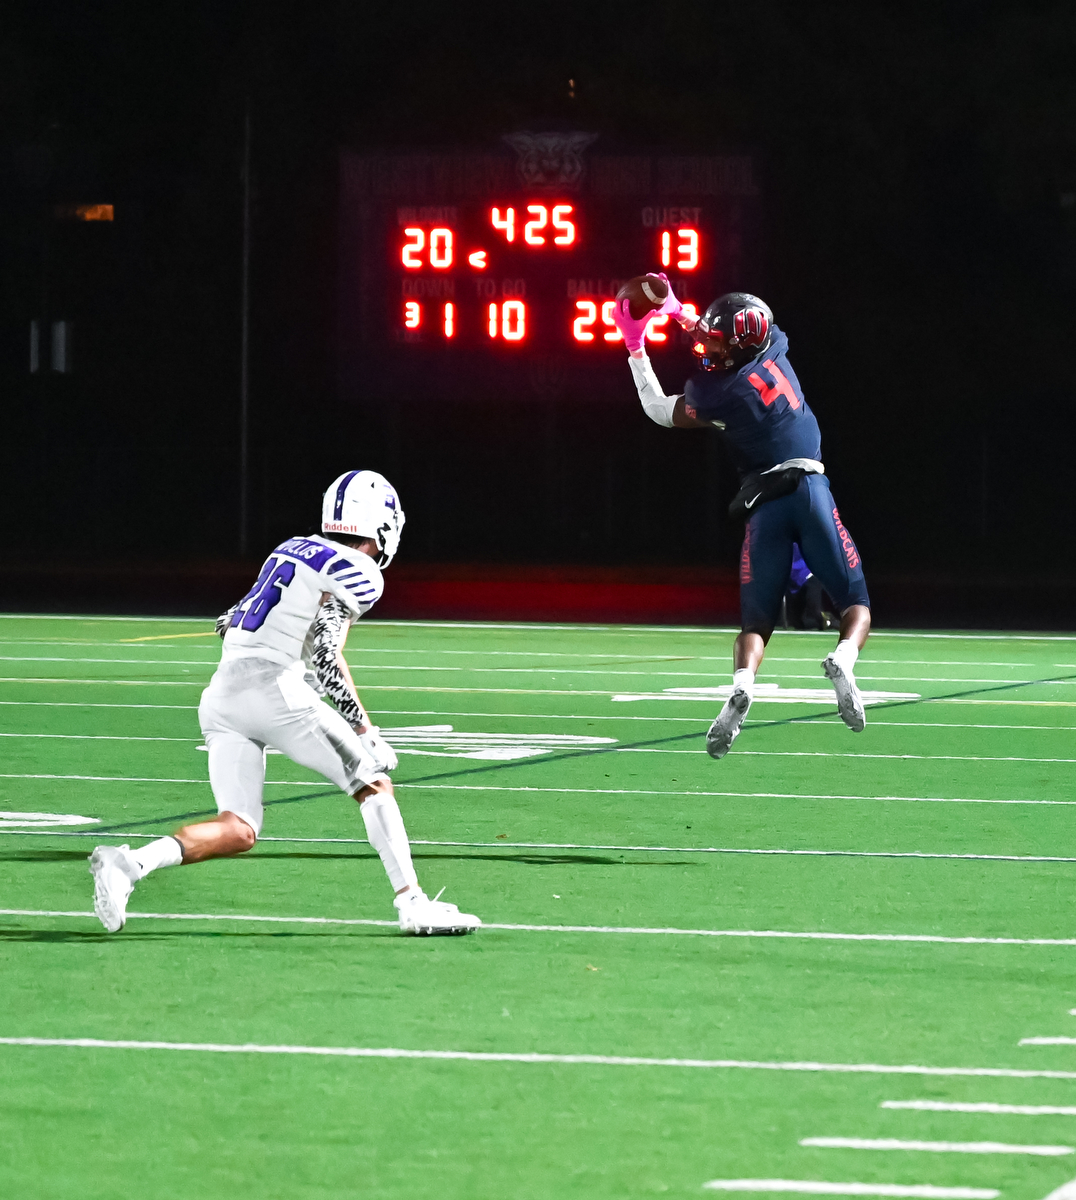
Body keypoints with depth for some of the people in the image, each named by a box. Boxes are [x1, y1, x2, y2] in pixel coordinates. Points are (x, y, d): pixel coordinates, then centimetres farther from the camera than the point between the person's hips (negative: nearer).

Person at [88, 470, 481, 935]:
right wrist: (365, 731, -9)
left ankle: (128, 863, -16)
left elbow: (227, 623, 27)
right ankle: (412, 905, 4)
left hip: (221, 694, 7)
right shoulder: (357, 572, -1)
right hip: (274, 689, -7)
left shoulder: (294, 551, 23)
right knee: (374, 785, 8)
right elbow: (324, 652, -12)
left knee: (237, 832, 4)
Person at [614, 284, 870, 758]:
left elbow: (660, 410, 14)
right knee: (856, 607, 5)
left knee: (757, 622, 6)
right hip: (811, 491, 2)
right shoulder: (774, 351, 5)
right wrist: (678, 311, 31)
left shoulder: (718, 395, -7)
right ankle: (843, 660, -27)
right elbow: (734, 337, 29)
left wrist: (635, 348, 17)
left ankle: (742, 685, -23)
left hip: (765, 505, -2)